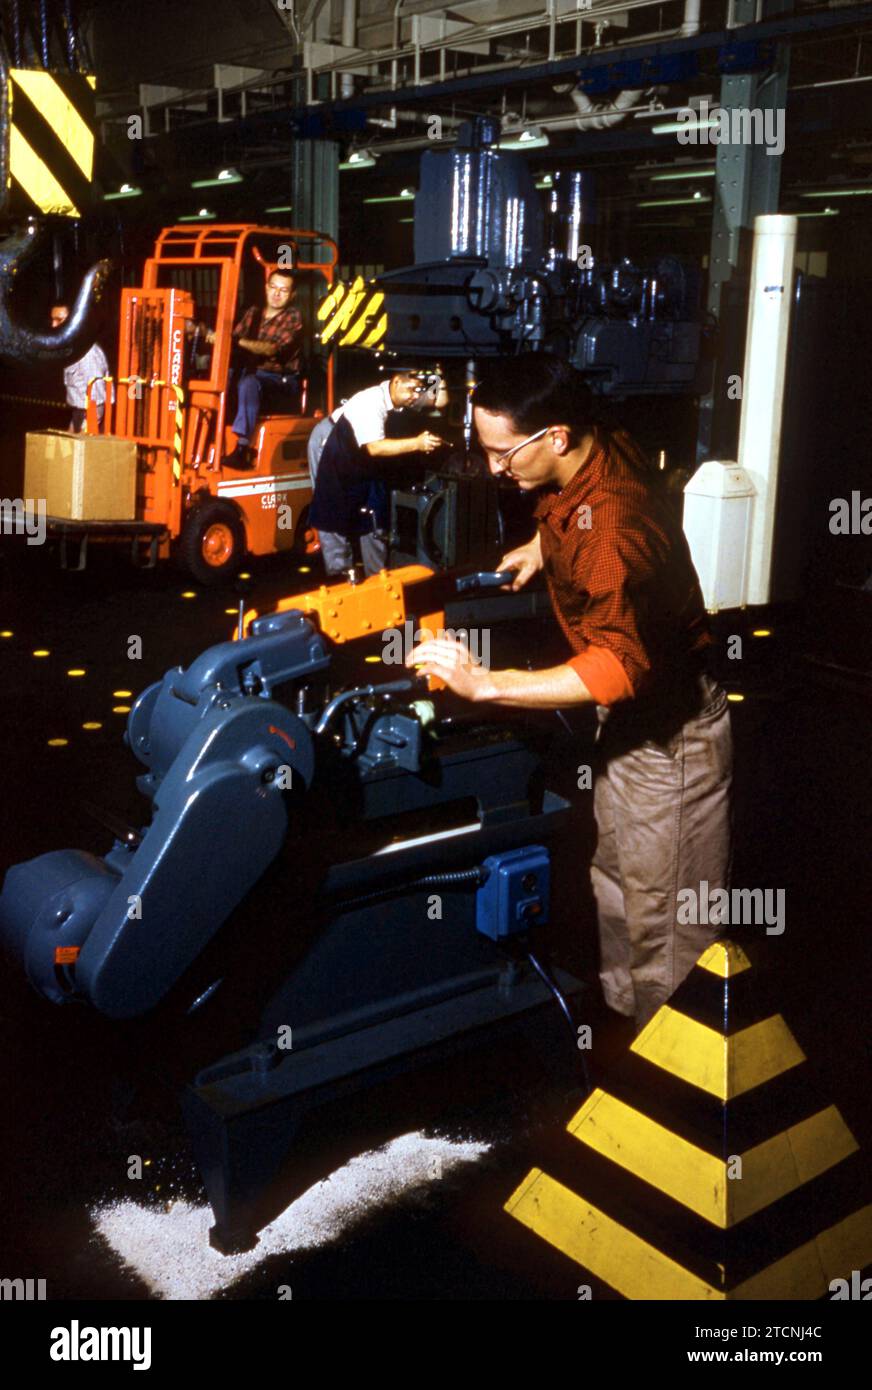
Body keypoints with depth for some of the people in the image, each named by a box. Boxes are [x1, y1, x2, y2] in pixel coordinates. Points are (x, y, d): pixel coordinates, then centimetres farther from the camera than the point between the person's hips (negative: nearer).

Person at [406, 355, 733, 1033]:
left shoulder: (612, 528, -35)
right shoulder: (606, 445, -6)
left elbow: (622, 665, -44)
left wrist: (486, 684, -45)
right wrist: (544, 544, 10)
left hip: (669, 730, -10)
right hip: (625, 720, 10)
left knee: (664, 925, 3)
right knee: (617, 884, 26)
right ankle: (624, 1016, 46)